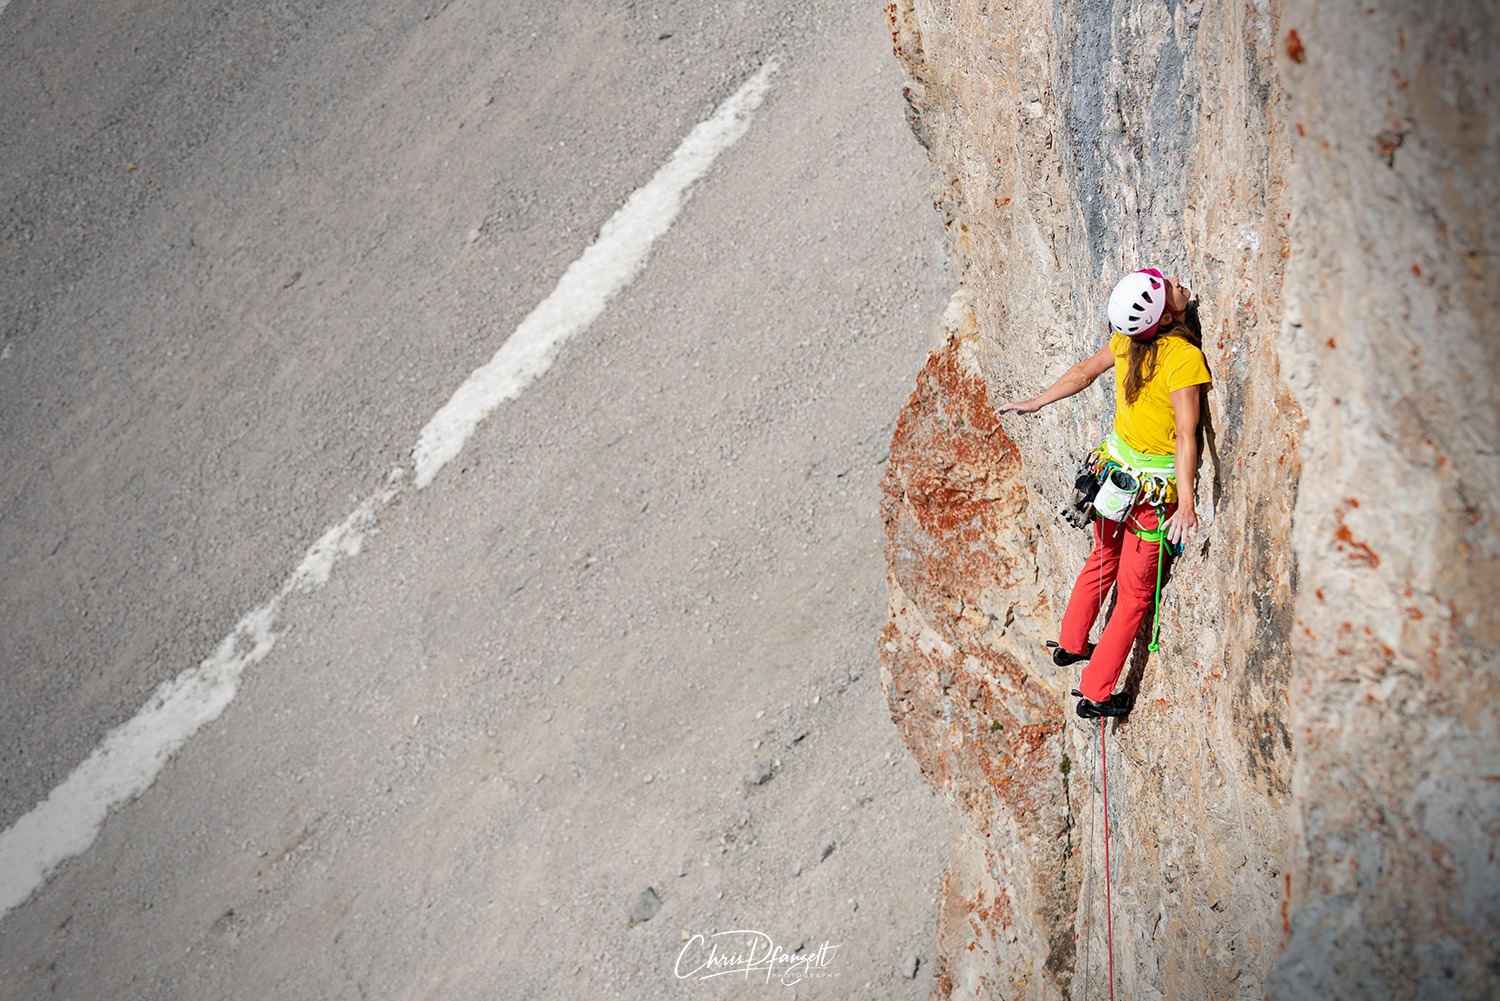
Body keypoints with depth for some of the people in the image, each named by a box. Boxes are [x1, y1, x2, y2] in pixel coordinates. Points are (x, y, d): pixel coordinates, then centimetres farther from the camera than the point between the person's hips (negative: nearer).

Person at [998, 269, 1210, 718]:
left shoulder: (1126, 338, -8)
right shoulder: (1185, 356, -27)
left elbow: (1082, 372, 9)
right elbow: (1185, 436, -30)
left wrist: (1036, 402, 23)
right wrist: (1186, 505, -30)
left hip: (1112, 466, 6)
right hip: (1152, 491, -6)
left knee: (1103, 559, 30)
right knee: (1135, 592, 11)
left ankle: (1070, 644, 48)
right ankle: (1096, 694, 20)